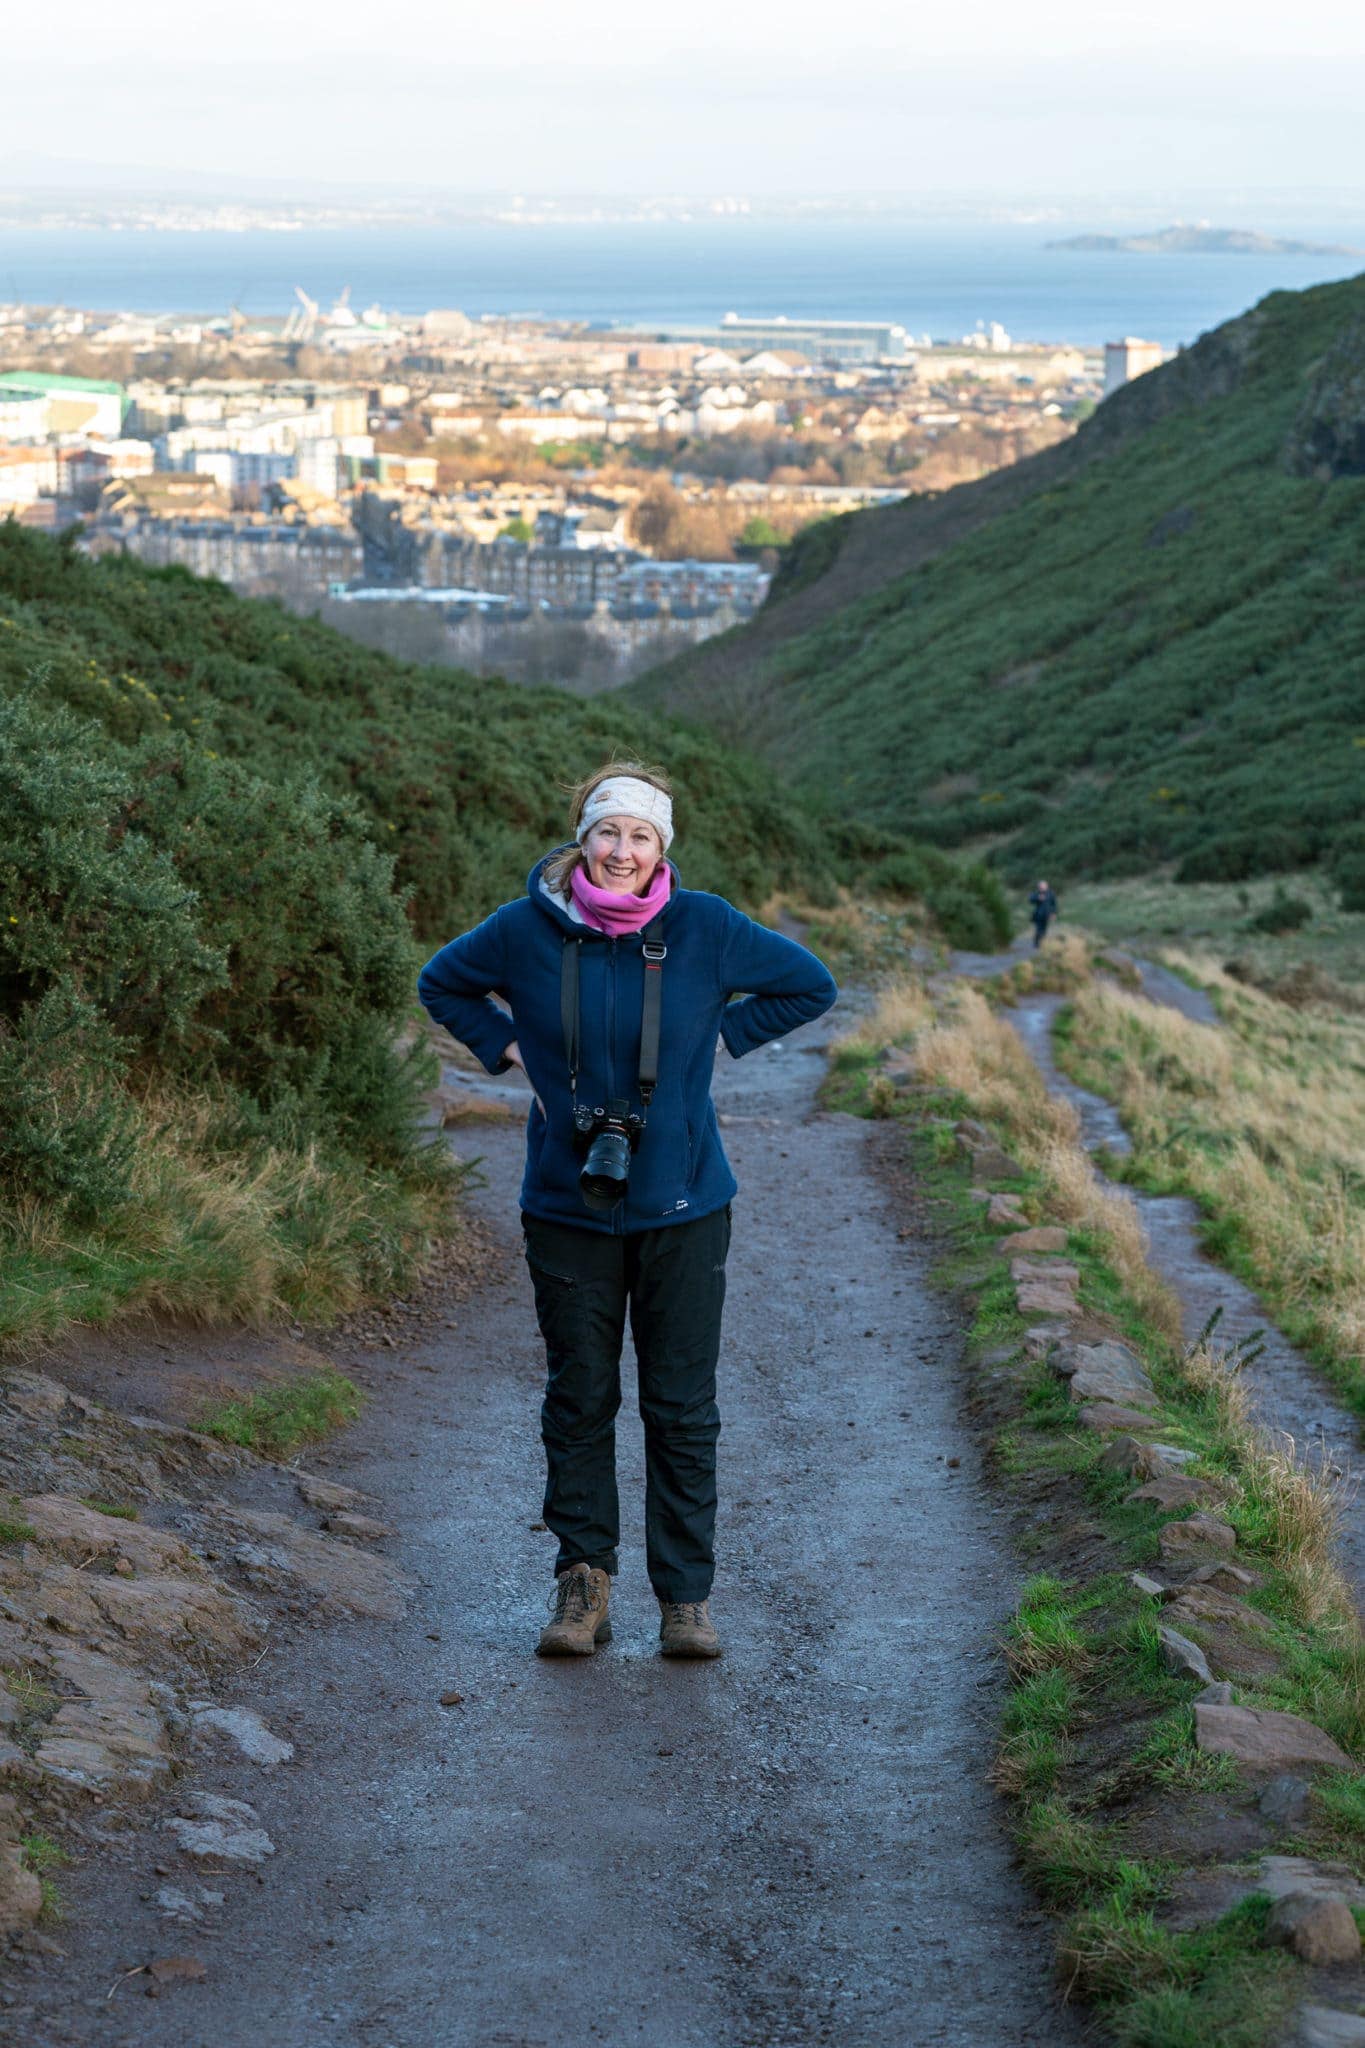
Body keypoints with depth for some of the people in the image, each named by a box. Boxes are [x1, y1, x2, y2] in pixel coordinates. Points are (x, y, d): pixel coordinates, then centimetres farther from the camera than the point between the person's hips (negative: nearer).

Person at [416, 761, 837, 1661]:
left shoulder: (704, 928, -5)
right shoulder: (529, 930, -3)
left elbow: (811, 985, 9)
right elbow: (443, 984, 16)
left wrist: (716, 1036, 1)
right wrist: (506, 1046, 3)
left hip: (682, 1209, 0)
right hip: (567, 1210, 1)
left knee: (683, 1408, 3)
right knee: (579, 1402, 6)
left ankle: (688, 1596, 12)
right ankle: (583, 1583, 16)